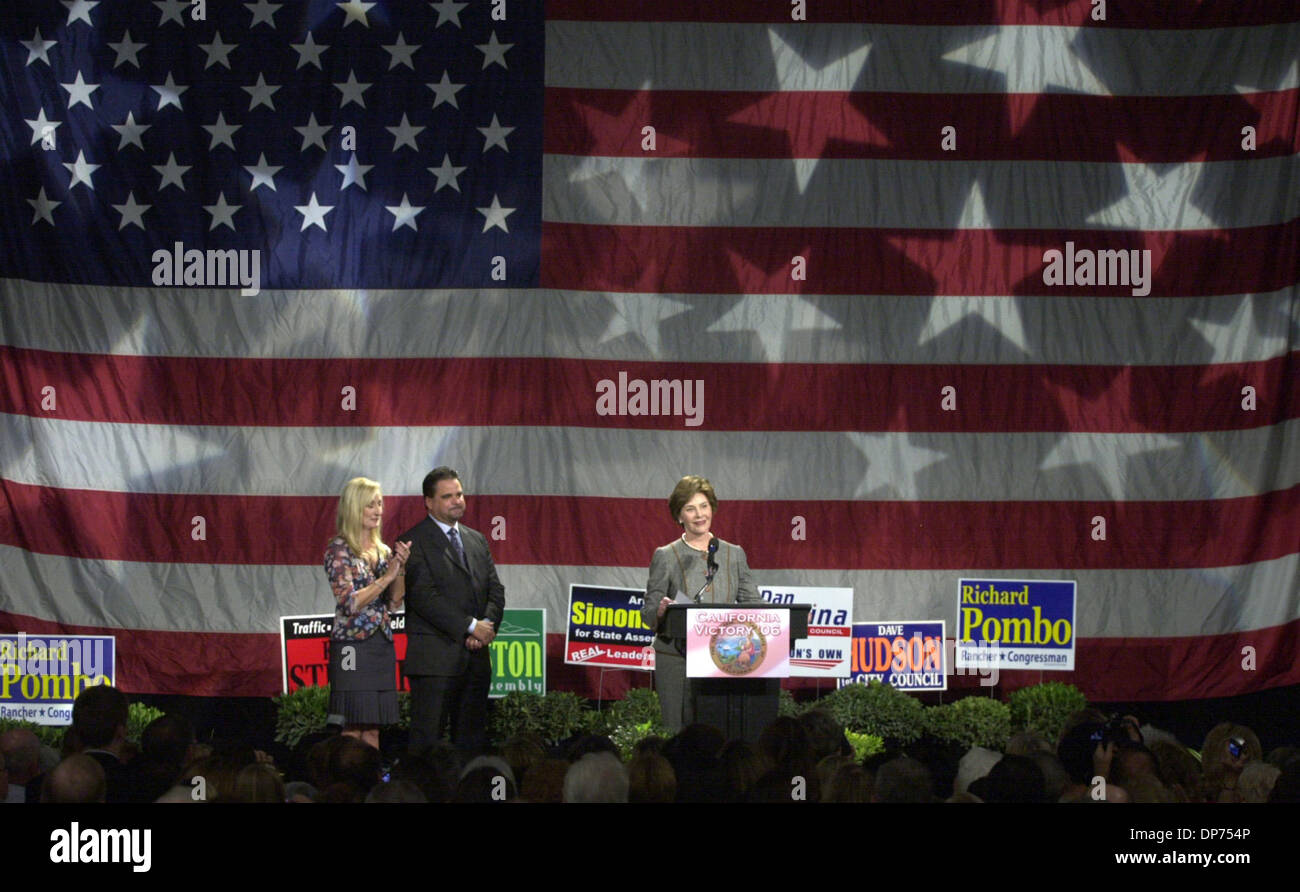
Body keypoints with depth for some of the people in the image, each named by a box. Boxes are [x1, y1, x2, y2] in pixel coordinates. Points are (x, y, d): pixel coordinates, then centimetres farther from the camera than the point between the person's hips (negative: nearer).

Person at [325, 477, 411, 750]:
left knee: (373, 730, 7)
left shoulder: (382, 551, 13)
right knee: (352, 730, -7)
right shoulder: (339, 549, -6)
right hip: (353, 646, -6)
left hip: (382, 645, 6)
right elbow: (350, 602, -14)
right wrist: (386, 577, -14)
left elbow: (394, 603, 11)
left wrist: (400, 568, -3)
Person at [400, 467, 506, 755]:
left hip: (475, 656, 7)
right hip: (435, 659, -7)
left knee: (472, 741, 8)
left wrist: (487, 625, -7)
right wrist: (471, 626, -15)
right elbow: (424, 596, -13)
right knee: (427, 740, -7)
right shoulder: (414, 541, -4)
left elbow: (495, 589, 14)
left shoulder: (476, 540, 18)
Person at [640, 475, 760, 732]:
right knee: (679, 733, -6)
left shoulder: (734, 554, 12)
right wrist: (661, 610, -20)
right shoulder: (666, 556, 4)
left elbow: (751, 603, 11)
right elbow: (648, 613, 3)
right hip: (677, 660, -2)